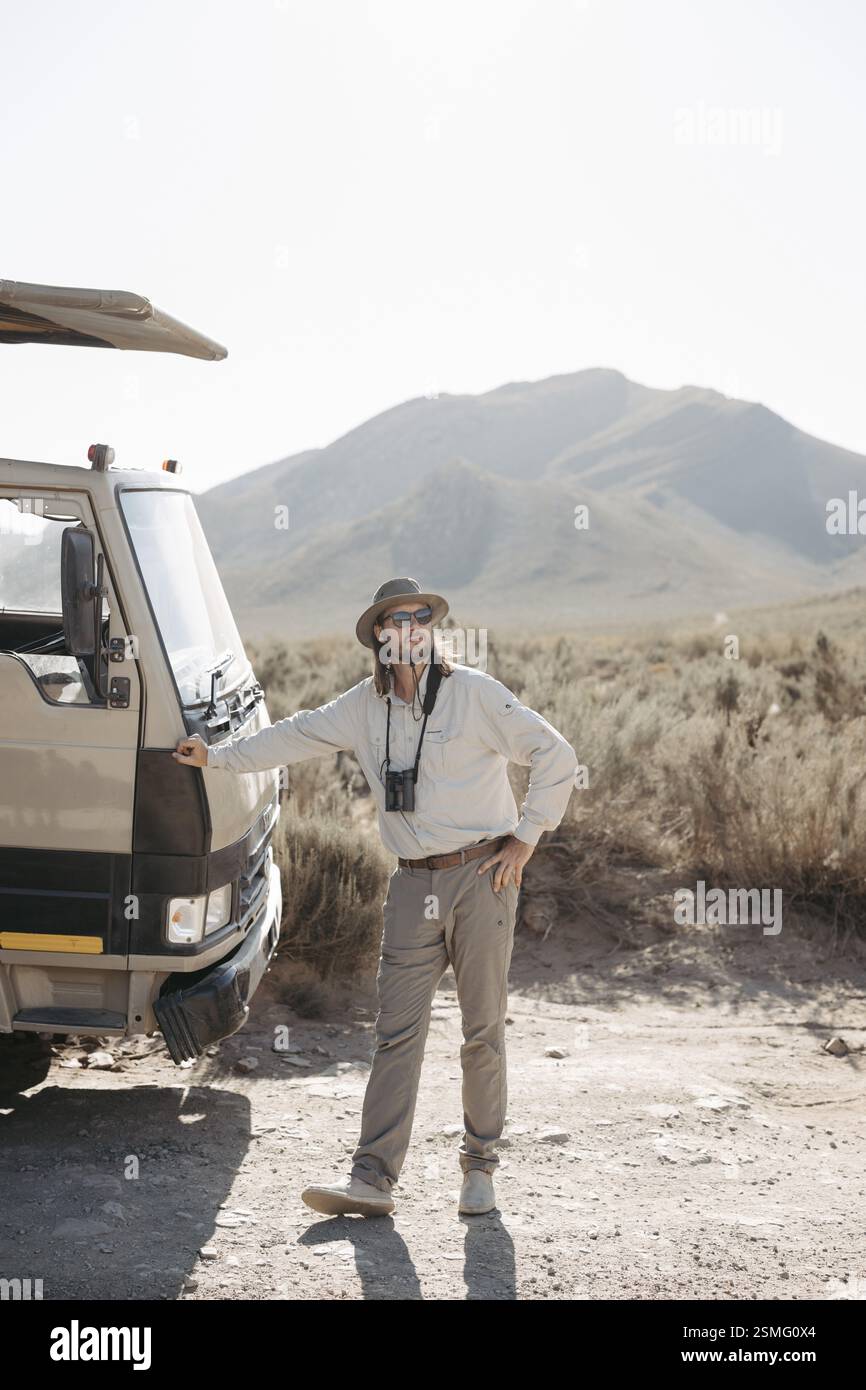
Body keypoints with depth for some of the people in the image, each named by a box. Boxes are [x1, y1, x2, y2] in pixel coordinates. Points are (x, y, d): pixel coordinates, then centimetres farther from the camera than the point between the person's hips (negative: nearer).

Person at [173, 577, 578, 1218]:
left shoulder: (475, 693, -6)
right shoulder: (365, 706, 8)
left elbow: (557, 756, -5)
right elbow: (297, 735, 19)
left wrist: (525, 839, -5)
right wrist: (215, 755, 19)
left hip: (482, 876, -4)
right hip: (414, 883, 4)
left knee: (484, 1029, 3)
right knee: (397, 1031, 0)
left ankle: (480, 1164, 19)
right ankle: (373, 1176, 1)